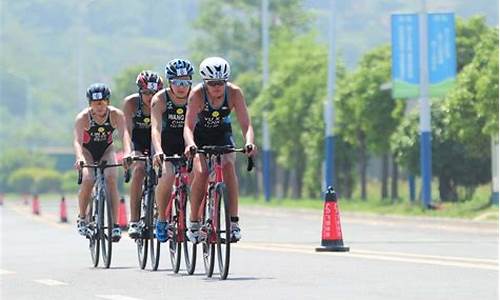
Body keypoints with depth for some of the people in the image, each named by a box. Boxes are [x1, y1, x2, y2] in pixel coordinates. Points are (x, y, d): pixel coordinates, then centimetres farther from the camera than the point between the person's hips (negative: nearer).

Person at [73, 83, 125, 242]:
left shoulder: (116, 115, -22)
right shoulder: (83, 117, -27)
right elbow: (77, 140, -37)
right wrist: (79, 158, -56)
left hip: (106, 150, 1)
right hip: (88, 150, -1)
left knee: (111, 178, -23)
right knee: (88, 180, -26)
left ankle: (114, 224, -22)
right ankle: (82, 217, -1)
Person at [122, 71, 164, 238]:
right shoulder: (131, 102, -24)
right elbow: (127, 129, -33)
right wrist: (128, 152, -50)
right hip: (137, 142, -2)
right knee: (138, 170, -28)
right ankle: (134, 222, -29)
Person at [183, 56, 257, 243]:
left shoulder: (234, 92, -24)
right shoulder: (197, 94, -28)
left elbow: (246, 124, -26)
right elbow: (188, 126, -35)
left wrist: (249, 142, -47)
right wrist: (190, 144, -56)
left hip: (222, 136, 1)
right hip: (200, 137, -1)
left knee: (228, 166, -27)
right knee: (201, 173, -25)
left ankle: (233, 222, -26)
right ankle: (194, 223, -11)